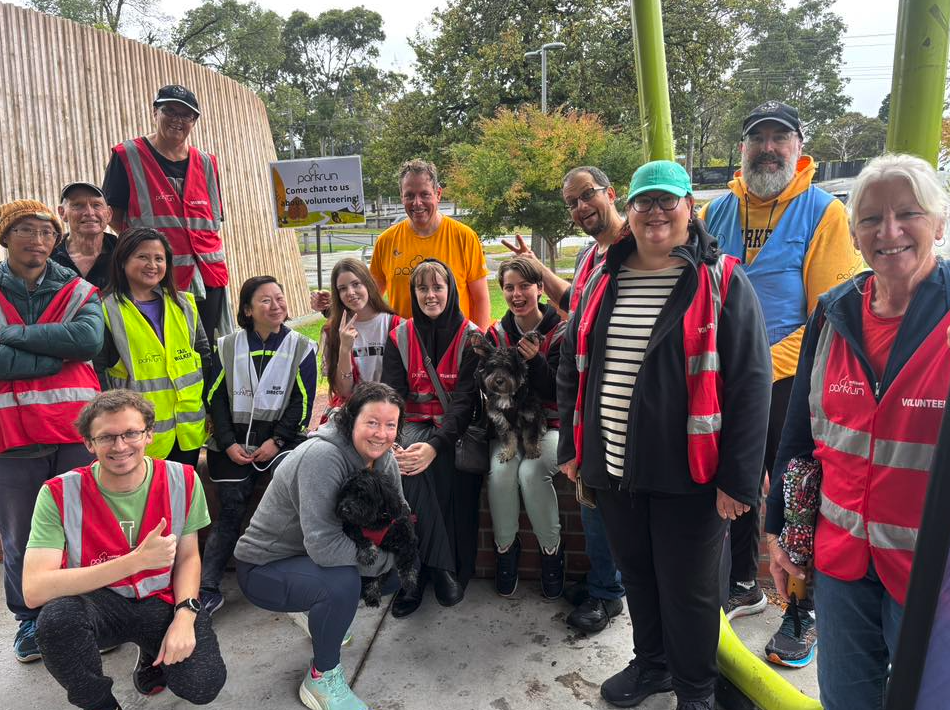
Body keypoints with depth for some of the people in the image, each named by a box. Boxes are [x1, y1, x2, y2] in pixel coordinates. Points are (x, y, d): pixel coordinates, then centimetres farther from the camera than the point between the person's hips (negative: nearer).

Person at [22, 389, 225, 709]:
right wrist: (137, 560, -31)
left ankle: (153, 655, 14)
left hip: (161, 600, 1)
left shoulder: (182, 480, -9)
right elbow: (34, 590, -25)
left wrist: (185, 615, -16)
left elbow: (188, 556, 2)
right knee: (58, 615, -35)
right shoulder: (60, 493, -15)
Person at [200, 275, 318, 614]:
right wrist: (229, 443, -6)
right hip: (233, 443, 1)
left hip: (281, 439, -1)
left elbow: (302, 402, -3)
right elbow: (216, 398, 5)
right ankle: (208, 589, 3)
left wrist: (277, 441, -12)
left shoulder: (301, 347, 2)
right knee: (230, 512, -4)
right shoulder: (226, 348, 8)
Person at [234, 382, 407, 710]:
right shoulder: (322, 456, -32)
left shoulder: (384, 459, -7)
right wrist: (385, 559, -25)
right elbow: (323, 546, -36)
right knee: (342, 581, -33)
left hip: (312, 557, 8)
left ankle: (321, 612, 21)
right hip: (264, 567, -8)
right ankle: (321, 678, -6)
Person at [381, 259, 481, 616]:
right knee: (407, 463, -31)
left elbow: (465, 399, -12)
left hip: (456, 427, -2)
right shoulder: (400, 336, 6)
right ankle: (440, 566, -23)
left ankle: (418, 570, -17)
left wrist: (436, 445, -27)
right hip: (415, 423, 2)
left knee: (428, 462, -32)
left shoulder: (470, 335, -2)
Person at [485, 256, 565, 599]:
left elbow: (558, 392, -10)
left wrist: (536, 360, -26)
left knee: (531, 472, -30)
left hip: (550, 425, -2)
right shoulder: (496, 334, 6)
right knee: (500, 470, -27)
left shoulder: (560, 332, -5)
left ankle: (552, 551, -6)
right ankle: (505, 549, -4)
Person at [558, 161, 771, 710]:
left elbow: (751, 384, -11)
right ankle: (652, 664, 45)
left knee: (688, 589, 11)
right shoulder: (604, 281, 7)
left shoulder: (722, 283, -8)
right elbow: (572, 366, 13)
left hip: (688, 476, -4)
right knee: (637, 575, 21)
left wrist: (738, 479, -14)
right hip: (613, 467, 5)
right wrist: (572, 445, 11)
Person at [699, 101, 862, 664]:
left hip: (789, 386, -4)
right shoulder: (719, 212, 5)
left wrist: (766, 366, -22)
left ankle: (802, 613, 27)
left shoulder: (825, 212, -7)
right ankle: (744, 585, 39)